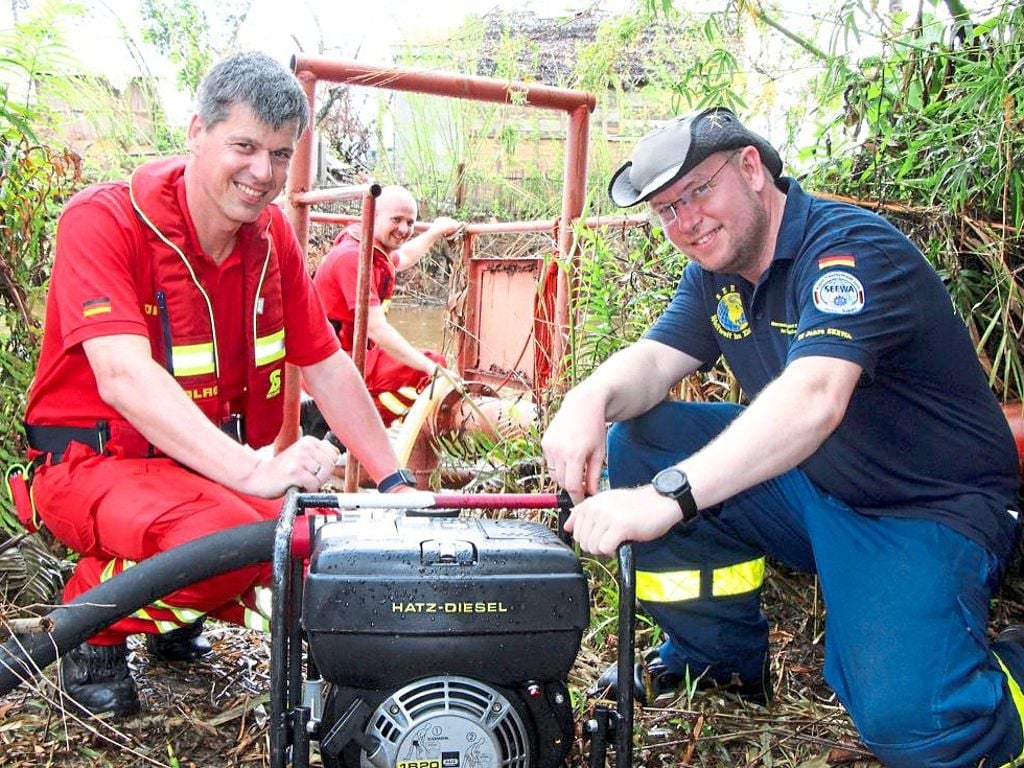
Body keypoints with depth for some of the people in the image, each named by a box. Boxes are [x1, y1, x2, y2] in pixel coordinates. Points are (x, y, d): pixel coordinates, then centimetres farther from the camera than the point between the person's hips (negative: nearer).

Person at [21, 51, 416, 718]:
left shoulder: (273, 235, 1)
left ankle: (176, 618, 18)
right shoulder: (104, 220, -19)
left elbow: (326, 365, 6)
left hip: (214, 464, 7)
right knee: (228, 536, -34)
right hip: (94, 459, -7)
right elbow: (123, 377, -32)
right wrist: (248, 470, -43)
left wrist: (394, 482, 3)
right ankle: (93, 624, -2)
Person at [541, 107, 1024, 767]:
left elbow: (814, 398, -38)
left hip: (928, 512, -7)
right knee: (634, 439, -7)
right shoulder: (716, 273, 5)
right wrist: (591, 399, -29)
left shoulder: (852, 248, -22)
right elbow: (653, 361, -4)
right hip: (807, 486, 8)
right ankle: (720, 652, 9)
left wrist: (668, 496, -49)